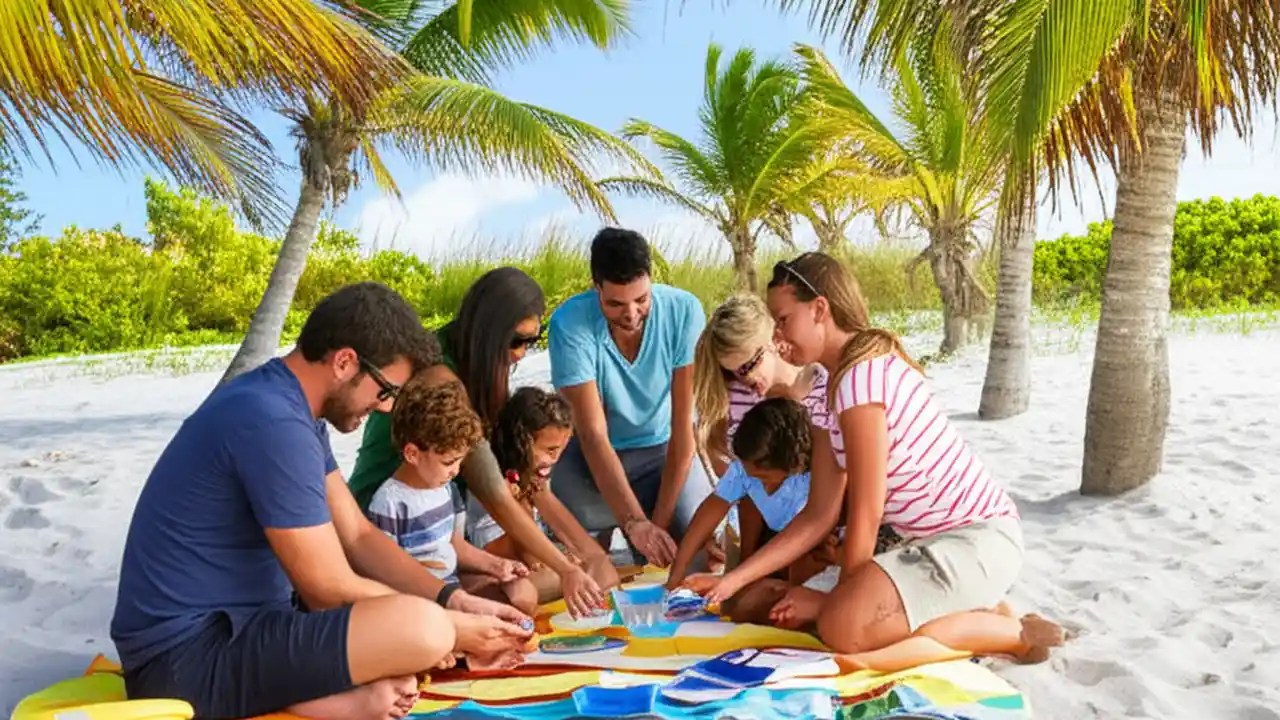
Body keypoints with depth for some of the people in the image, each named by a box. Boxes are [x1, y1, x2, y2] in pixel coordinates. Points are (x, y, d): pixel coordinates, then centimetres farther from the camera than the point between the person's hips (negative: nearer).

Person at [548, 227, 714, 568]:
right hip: (592, 454, 0)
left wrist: (660, 519, -22)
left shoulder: (684, 310, -23)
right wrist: (635, 523, -37)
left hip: (662, 448, 1)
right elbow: (594, 435, -28)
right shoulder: (569, 323, -26)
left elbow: (684, 424, -20)